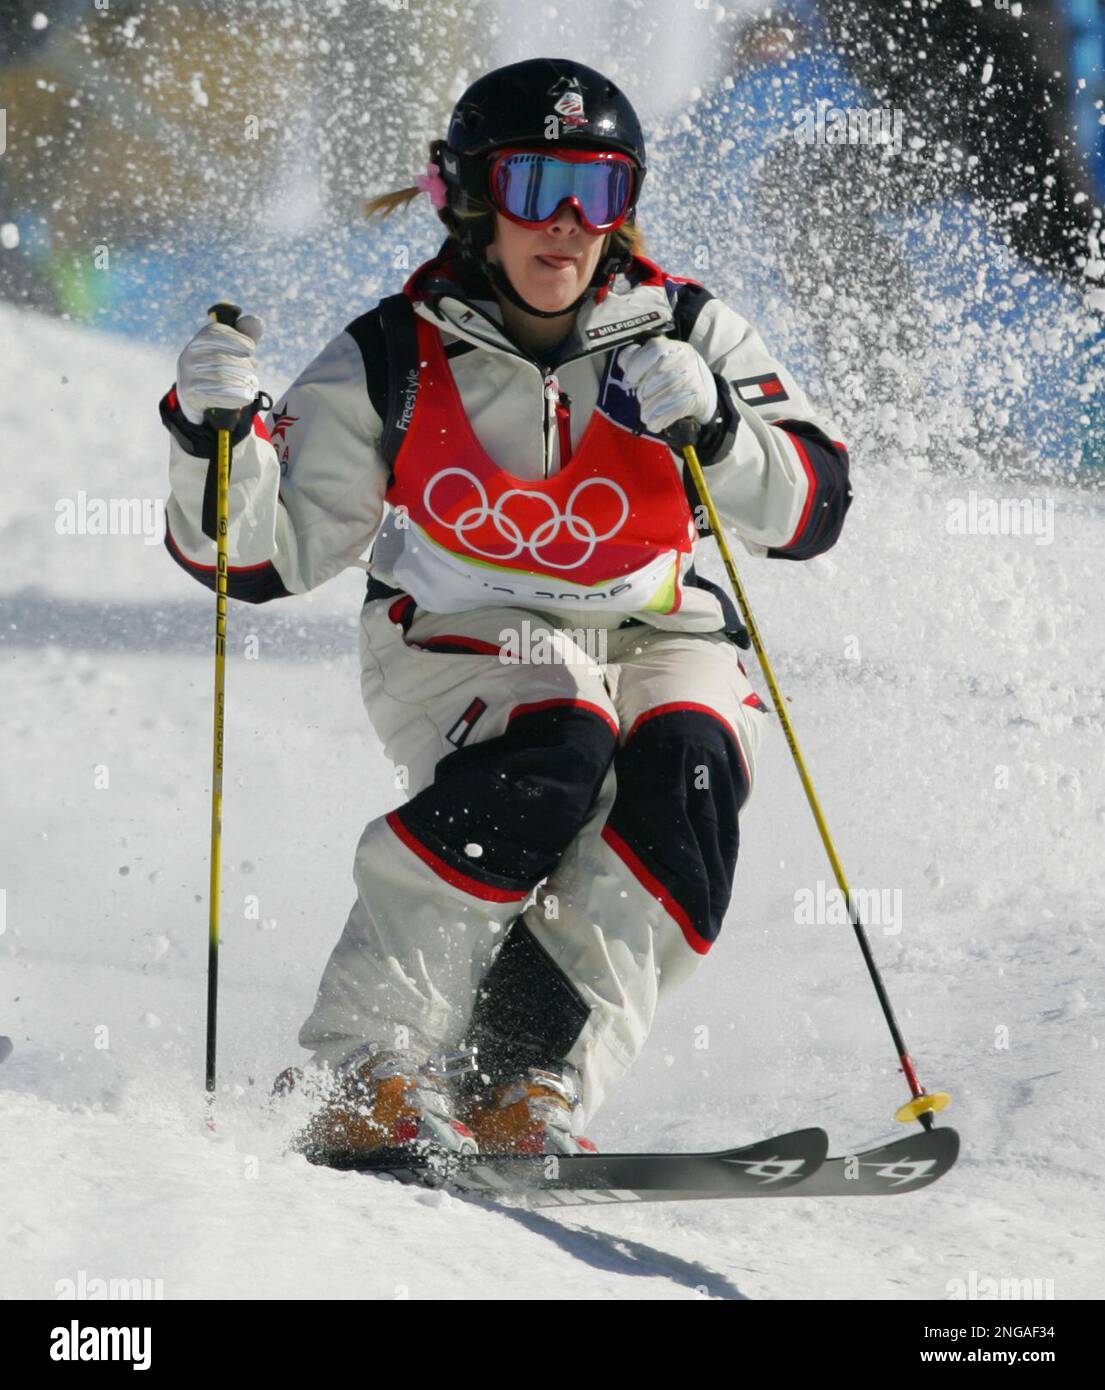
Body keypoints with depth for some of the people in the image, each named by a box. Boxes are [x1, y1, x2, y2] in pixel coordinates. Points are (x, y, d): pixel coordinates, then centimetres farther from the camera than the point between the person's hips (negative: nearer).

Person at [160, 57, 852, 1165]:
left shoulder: (686, 334, -6)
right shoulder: (393, 360, -9)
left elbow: (811, 512, -12)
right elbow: (267, 556, -8)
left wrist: (711, 426, -30)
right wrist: (216, 438, -27)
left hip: (656, 638, 2)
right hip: (460, 644, -2)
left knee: (687, 769, -30)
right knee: (555, 748, -34)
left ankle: (532, 1088, -32)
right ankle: (358, 1076, -33)